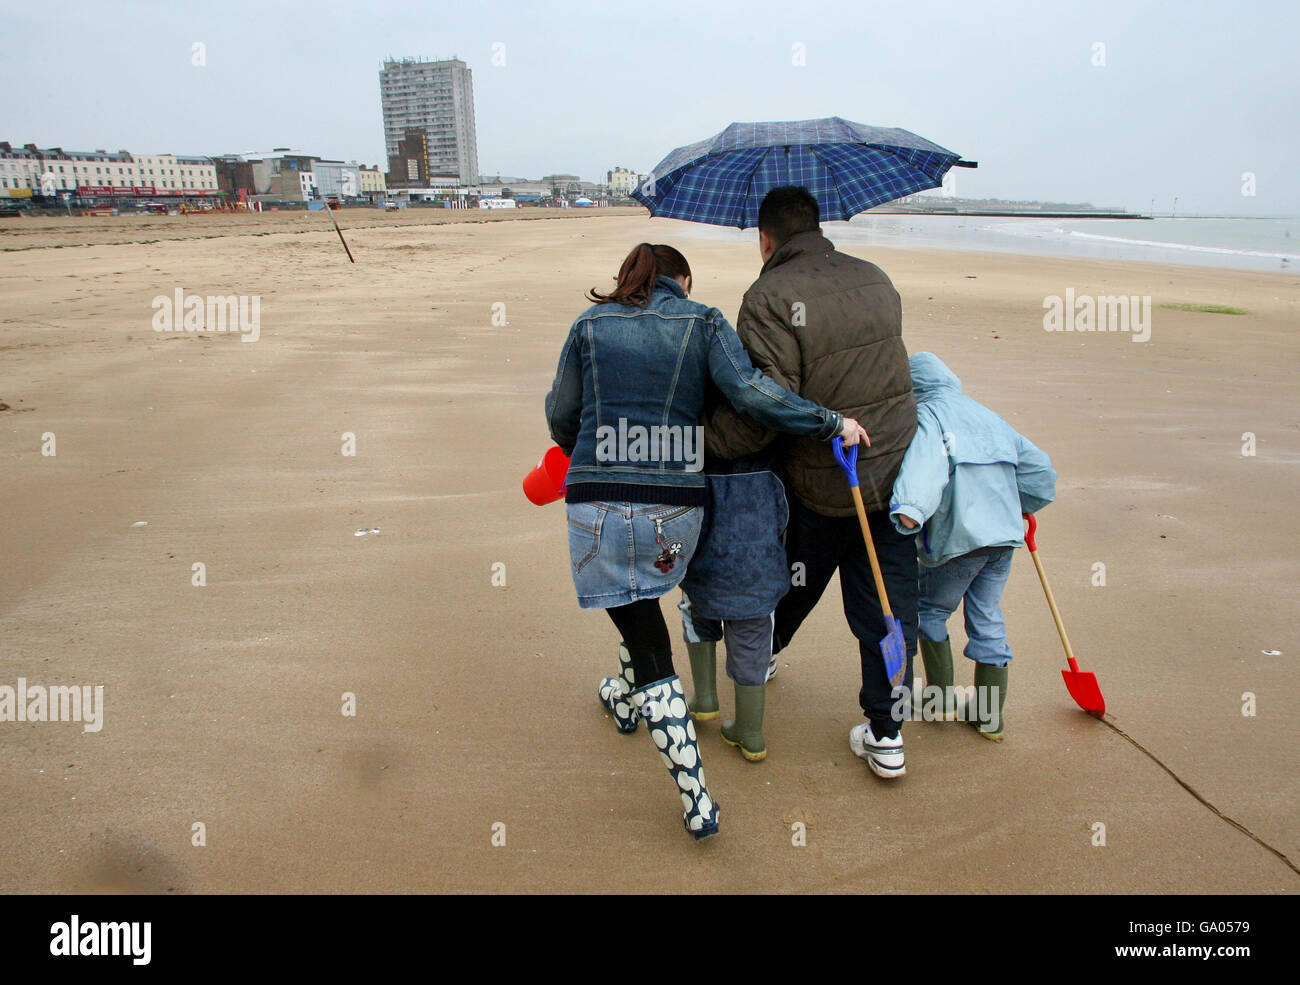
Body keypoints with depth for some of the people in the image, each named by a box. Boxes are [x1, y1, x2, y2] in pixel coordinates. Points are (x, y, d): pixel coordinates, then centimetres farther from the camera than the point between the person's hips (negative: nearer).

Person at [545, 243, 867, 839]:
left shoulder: (591, 325, 9)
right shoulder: (702, 322, 5)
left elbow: (561, 417, 13)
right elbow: (749, 391, -11)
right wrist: (831, 424, -3)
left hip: (598, 506, -1)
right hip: (675, 507, 2)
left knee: (649, 650, 4)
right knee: (643, 600, 33)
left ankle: (697, 804, 10)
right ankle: (625, 700, 57)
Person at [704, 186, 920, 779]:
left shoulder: (770, 297, -15)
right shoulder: (876, 280, 7)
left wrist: (696, 442, -16)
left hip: (822, 481, -4)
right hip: (897, 470, 5)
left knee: (795, 585, 20)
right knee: (889, 604, 11)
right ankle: (886, 735, 19)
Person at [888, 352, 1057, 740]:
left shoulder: (927, 415, -4)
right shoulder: (990, 417, 18)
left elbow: (925, 458, -27)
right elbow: (1039, 468, 21)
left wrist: (909, 507, -43)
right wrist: (1020, 508, 37)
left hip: (957, 537, -6)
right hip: (1005, 535, 6)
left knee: (931, 610, 15)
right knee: (988, 617, 17)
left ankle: (941, 699, 20)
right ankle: (991, 715, 22)